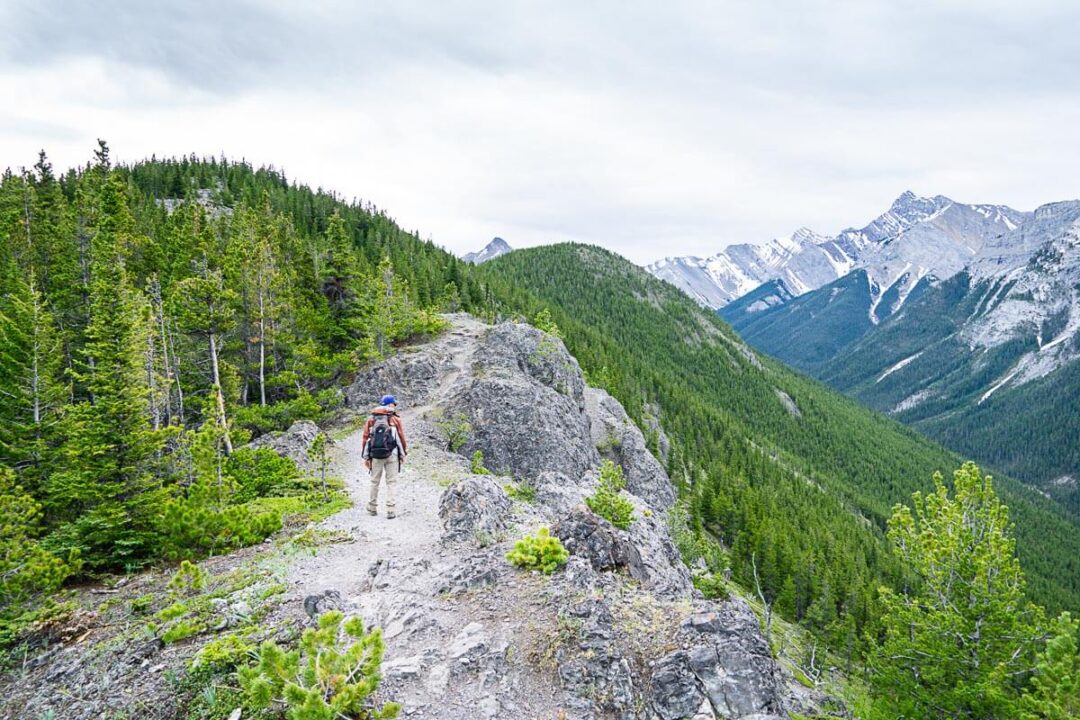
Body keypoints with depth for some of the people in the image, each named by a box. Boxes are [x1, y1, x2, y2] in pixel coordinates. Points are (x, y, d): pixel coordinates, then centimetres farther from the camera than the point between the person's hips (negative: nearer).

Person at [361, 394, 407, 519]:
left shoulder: (371, 420, 8)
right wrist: (404, 454, 11)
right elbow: (401, 438, -1)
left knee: (375, 482, 15)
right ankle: (390, 510, -3)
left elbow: (365, 438, 5)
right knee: (391, 482, 2)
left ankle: (372, 508, 24)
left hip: (375, 455, 3)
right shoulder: (396, 420, 0)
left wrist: (366, 457, 9)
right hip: (391, 455, -2)